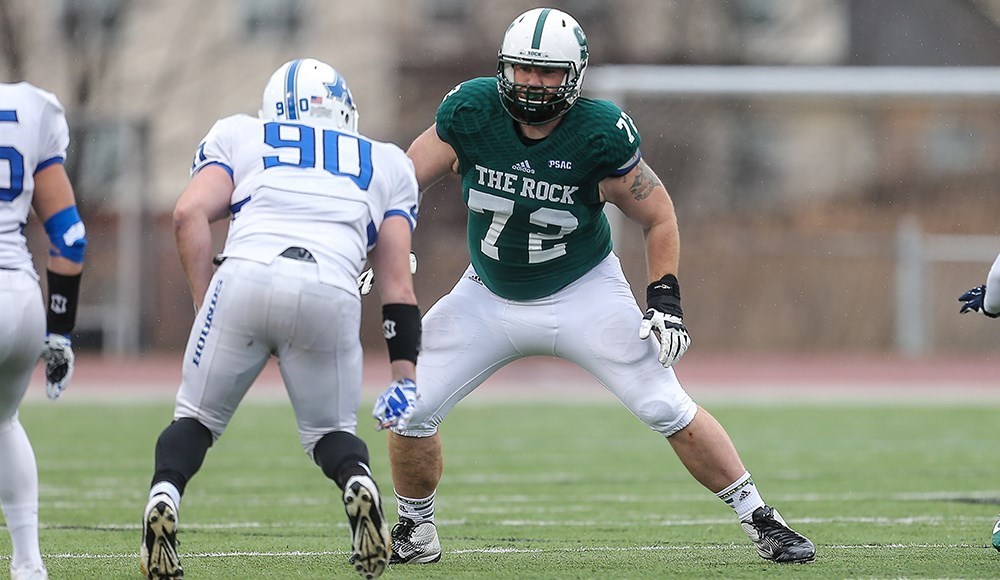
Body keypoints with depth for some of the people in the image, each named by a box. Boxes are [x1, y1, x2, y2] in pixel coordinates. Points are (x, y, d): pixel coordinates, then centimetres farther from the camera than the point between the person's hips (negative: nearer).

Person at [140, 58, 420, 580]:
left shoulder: (239, 137, 28)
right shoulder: (386, 165, 32)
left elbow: (190, 213, 9)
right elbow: (397, 286, 23)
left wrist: (206, 305, 12)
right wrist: (405, 377, 20)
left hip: (245, 276, -1)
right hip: (331, 295, 1)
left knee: (198, 417, 18)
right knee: (330, 431, 21)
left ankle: (163, 498, -10)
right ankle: (359, 485, -12)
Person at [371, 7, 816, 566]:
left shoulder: (601, 133, -22)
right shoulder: (471, 111, -18)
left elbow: (659, 218, -8)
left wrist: (666, 302, -15)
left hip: (584, 294, -2)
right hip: (491, 297, 2)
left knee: (668, 410, -10)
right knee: (408, 410, -6)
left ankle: (760, 520, 4)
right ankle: (416, 532, 19)